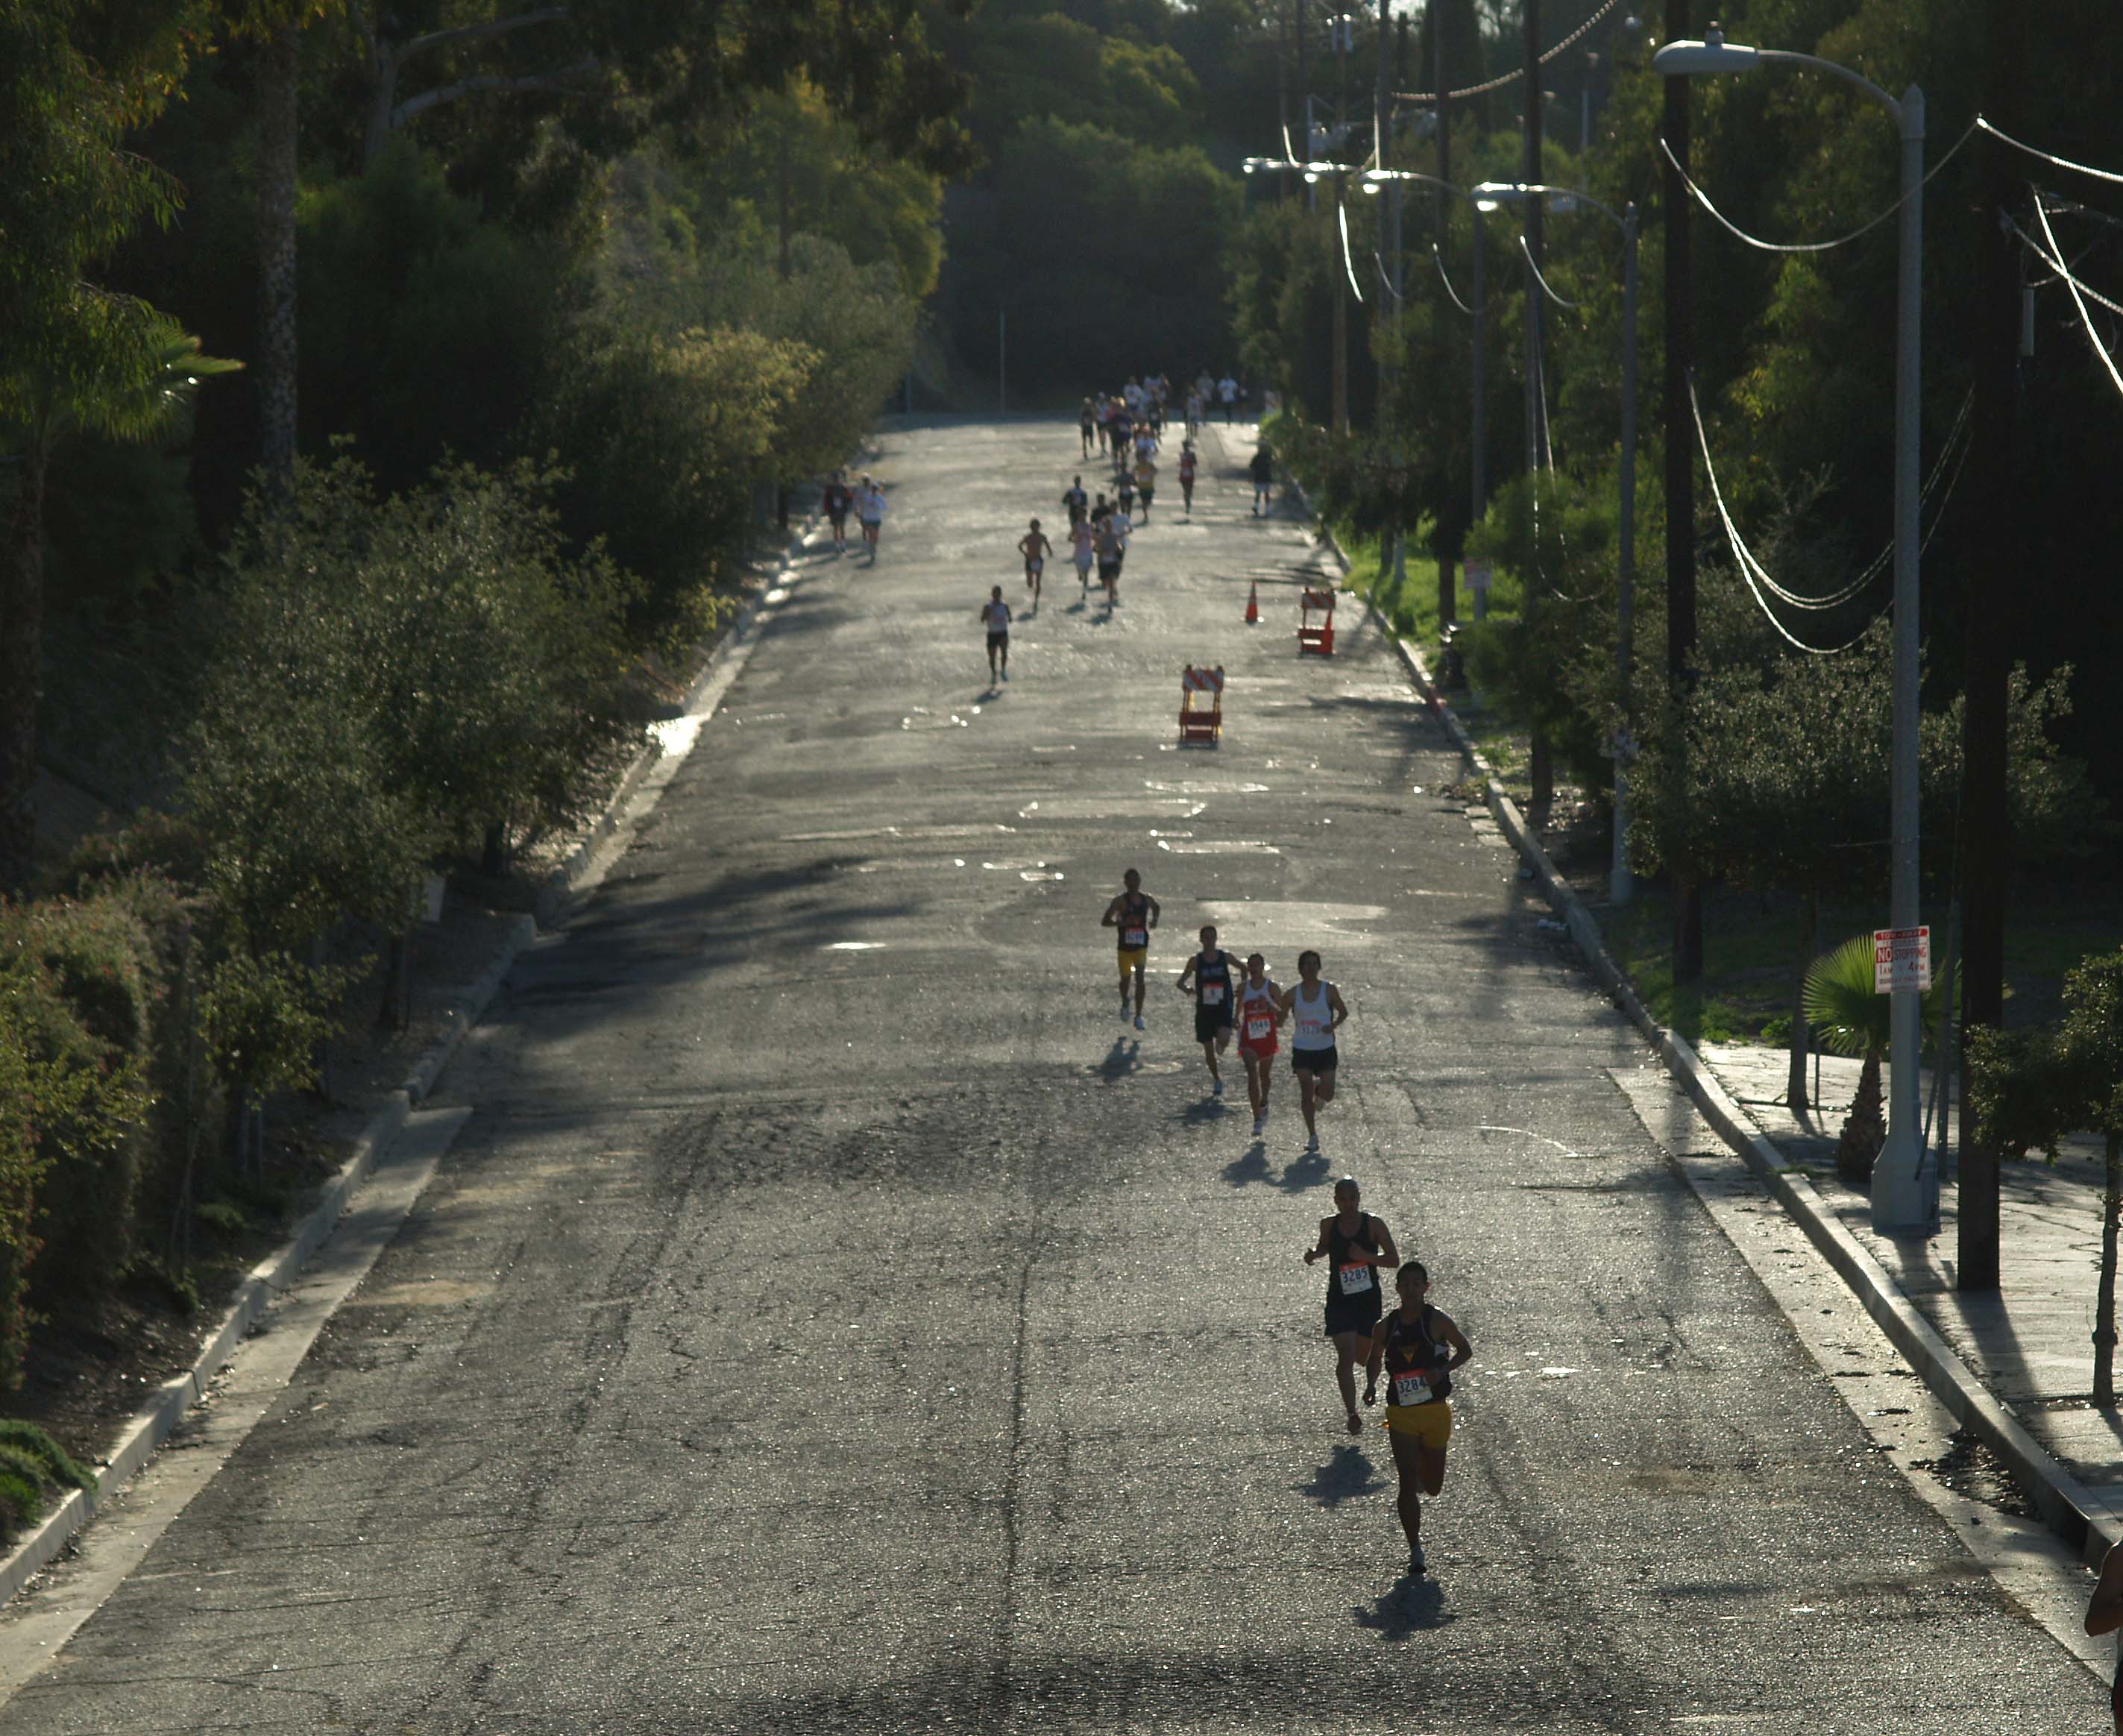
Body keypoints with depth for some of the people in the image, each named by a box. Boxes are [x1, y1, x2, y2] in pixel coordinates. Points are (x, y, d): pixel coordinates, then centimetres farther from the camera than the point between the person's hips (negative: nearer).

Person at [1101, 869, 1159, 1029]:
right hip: (1125, 947, -1)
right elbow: (1104, 922, -14)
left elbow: (1156, 907, 26)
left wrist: (1155, 919, 6)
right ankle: (1125, 1003, 46)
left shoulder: (1147, 899, 1)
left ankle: (1139, 1017, -12)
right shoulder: (1121, 901, -10)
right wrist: (1122, 922, -29)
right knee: (1125, 979, 11)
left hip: (1141, 946, 1)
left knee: (1140, 977, -15)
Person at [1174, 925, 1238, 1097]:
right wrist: (1187, 989, -18)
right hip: (1204, 1008, 1)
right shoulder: (1196, 961, -2)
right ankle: (1216, 1080, 26)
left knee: (1223, 1038, -26)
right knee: (1208, 1048, 6)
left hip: (1223, 1007, -1)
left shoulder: (1225, 957, -1)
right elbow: (1181, 982, 2)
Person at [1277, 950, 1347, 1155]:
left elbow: (1343, 1012, 5)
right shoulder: (1293, 993, 0)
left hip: (1325, 1048, 0)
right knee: (1306, 1095, -4)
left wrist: (1334, 1025, -12)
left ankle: (1319, 1093, 36)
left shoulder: (1329, 990, -4)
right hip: (1302, 1049, 0)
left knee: (1328, 1095, -2)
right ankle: (1312, 1136, 7)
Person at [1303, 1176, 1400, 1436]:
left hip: (1369, 1297, 0)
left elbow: (1394, 1259, -6)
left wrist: (1366, 1256, -21)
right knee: (1346, 1356, -12)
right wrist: (1314, 1254, -3)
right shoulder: (1329, 1225, -1)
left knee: (1364, 1354, 11)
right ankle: (1352, 1413, -6)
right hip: (1340, 1298, 0)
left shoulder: (1373, 1225, -8)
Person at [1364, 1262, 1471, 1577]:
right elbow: (1374, 1360, 17)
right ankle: (1415, 1552, -4)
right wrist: (1371, 1385, -3)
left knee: (1432, 1486, 11)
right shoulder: (1386, 1328, 1)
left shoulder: (1436, 1322, -6)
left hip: (1435, 1410, 0)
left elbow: (1465, 1350, 4)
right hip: (1401, 1413, 0)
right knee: (1408, 1484, -9)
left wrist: (1443, 1370, -15)